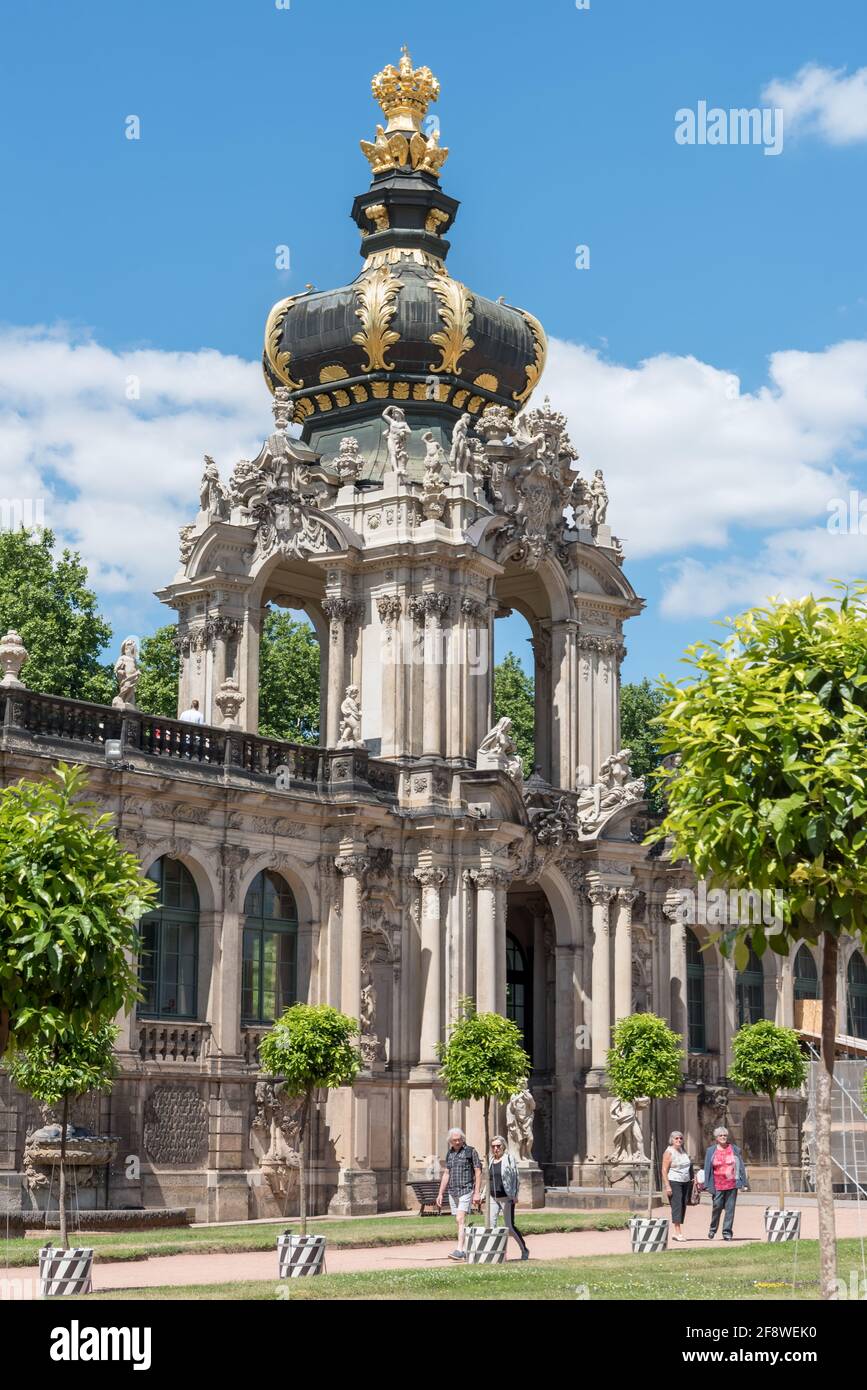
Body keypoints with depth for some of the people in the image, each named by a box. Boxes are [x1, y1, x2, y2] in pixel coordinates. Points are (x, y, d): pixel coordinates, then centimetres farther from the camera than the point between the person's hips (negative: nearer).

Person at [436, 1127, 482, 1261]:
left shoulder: (470, 1151, -4)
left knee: (460, 1219, -18)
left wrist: (476, 1193, -12)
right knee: (460, 1221, 8)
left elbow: (478, 1172, -5)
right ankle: (468, 1249, 16)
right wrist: (440, 1194, 14)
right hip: (452, 1191, 6)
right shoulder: (449, 1154, 14)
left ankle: (459, 1250, -23)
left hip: (466, 1190, -6)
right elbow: (446, 1174, 18)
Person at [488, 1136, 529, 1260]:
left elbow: (515, 1177, -7)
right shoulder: (491, 1160, 12)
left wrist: (514, 1195, -12)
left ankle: (524, 1250, 17)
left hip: (506, 1197, -5)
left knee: (509, 1226, 0)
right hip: (493, 1198, 5)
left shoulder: (509, 1158, -5)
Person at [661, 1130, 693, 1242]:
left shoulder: (684, 1151, 14)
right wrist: (667, 1186, -16)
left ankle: (678, 1232, 9)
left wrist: (692, 1180, 15)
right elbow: (664, 1170, -10)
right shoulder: (669, 1152, -6)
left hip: (686, 1182, 7)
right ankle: (677, 1232, -18)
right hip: (674, 1182, -7)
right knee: (677, 1205, -14)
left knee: (683, 1206, 5)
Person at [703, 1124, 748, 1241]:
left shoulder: (734, 1149, 7)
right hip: (718, 1186, -1)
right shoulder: (711, 1151, 6)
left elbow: (740, 1166, 8)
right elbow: (707, 1169, 6)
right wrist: (708, 1185, 0)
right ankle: (713, 1229, 17)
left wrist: (742, 1183, 3)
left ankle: (727, 1231, 7)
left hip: (732, 1184, 1)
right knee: (717, 1206, -4)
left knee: (730, 1208, 0)